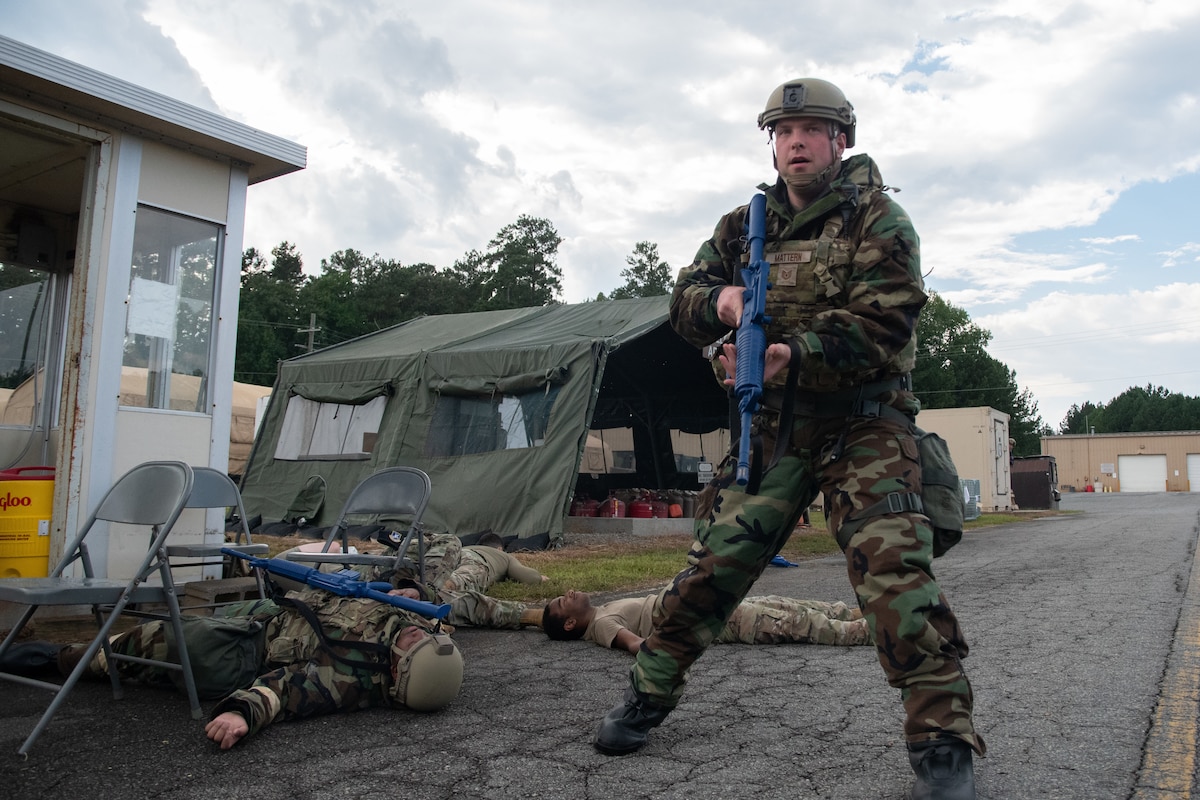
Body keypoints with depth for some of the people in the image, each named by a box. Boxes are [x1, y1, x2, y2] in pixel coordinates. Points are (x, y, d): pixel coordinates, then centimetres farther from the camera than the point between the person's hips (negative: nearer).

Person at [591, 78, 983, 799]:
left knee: (893, 569, -18)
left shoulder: (877, 218, -3)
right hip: (771, 432, 4)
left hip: (864, 426, -3)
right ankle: (649, 694, 19)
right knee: (714, 563, 2)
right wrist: (721, 301, -13)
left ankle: (944, 741, -7)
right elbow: (684, 300, 10)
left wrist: (791, 353, -29)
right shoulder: (745, 225, 13)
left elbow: (882, 324, -15)